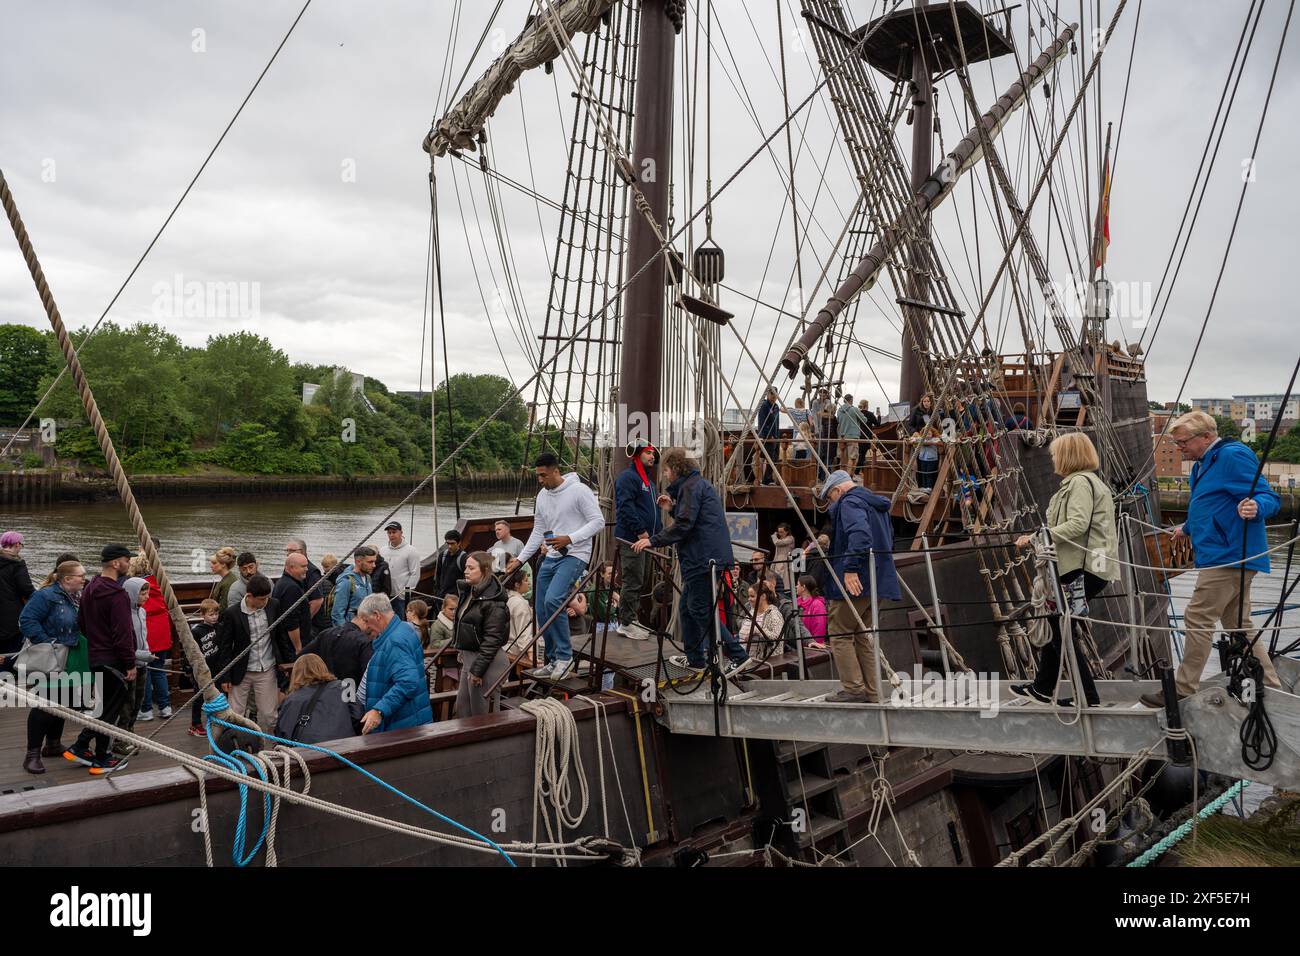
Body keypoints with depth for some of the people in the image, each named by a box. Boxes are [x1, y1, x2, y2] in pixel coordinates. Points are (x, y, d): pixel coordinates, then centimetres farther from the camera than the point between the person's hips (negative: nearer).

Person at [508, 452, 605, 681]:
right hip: (550, 557, 8)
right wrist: (520, 559, 12)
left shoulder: (579, 490, -10)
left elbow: (598, 522, -12)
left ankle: (564, 655, -11)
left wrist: (569, 539, -21)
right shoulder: (542, 496, 12)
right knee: (542, 612, 6)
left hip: (574, 555, -8)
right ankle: (552, 662, 21)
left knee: (553, 600, -27)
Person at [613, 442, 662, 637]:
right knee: (633, 581, -9)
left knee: (642, 581, 13)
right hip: (631, 539, -10)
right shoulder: (628, 477, -8)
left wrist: (659, 530, 15)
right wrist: (640, 531, -22)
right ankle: (626, 623, -3)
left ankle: (632, 619, 22)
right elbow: (626, 506, -19)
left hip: (646, 539, 10)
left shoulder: (648, 480, 23)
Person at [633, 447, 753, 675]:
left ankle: (739, 656, -5)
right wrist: (673, 506, 17)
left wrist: (653, 541, -17)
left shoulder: (691, 486, -11)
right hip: (700, 559, 11)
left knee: (702, 610, -6)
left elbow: (684, 525, -19)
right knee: (687, 608, 16)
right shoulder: (697, 484, 21)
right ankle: (695, 658, 23)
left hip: (703, 558, -11)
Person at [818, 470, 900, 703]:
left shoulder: (849, 503, -8)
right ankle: (871, 693, 14)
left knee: (840, 634, -2)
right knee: (861, 635, 15)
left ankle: (854, 689, -5)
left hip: (853, 580, -9)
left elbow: (859, 533, -26)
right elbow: (888, 541, 28)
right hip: (876, 581, 9)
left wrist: (851, 568, -30)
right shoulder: (877, 505, 22)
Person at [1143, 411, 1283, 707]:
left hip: (1228, 557, -11)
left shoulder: (1233, 456, -14)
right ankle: (1270, 688, 20)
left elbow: (1270, 498, -19)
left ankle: (1183, 691, -2)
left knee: (1197, 620, -8)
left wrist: (1255, 508, -42)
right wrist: (1187, 528, 49)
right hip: (1230, 557, 11)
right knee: (1238, 625, 14)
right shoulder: (1203, 464, 17)